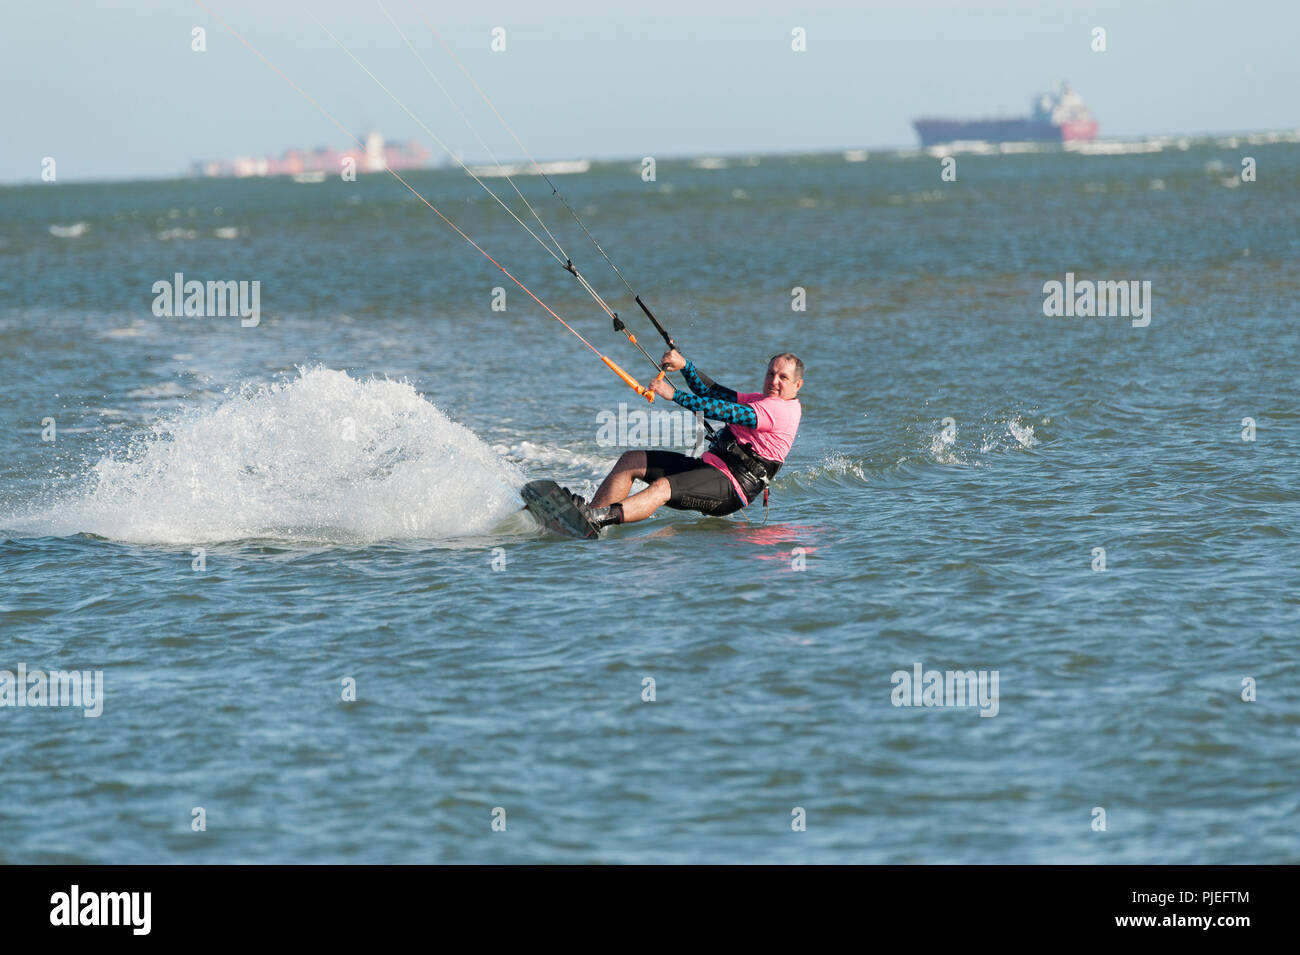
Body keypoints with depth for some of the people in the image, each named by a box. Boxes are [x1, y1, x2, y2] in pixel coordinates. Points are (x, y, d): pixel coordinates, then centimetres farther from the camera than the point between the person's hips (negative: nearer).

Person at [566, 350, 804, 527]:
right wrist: (684, 365, -1)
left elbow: (726, 412, -18)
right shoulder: (761, 400, 21)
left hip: (731, 484, -10)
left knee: (662, 488, -34)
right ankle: (589, 514, -17)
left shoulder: (784, 409, -11)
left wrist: (674, 394, -19)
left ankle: (597, 519, -54)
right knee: (631, 460, -2)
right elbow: (711, 392, 16)